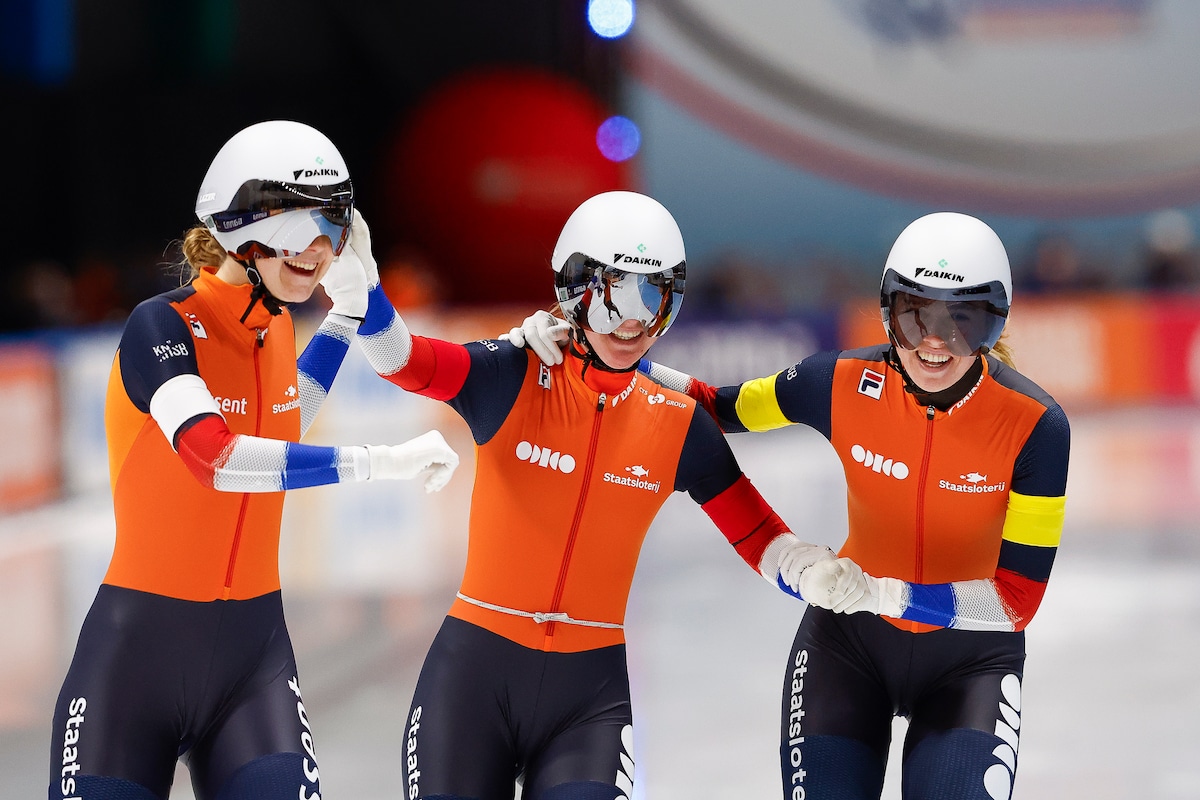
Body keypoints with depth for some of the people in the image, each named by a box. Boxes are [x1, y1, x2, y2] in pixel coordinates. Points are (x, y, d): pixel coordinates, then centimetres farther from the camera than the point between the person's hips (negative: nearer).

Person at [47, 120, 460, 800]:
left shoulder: (276, 328, 7)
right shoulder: (162, 327, -14)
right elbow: (215, 457, -30)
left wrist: (346, 311, 16)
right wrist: (381, 462, -28)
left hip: (252, 648, 5)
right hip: (138, 644, -5)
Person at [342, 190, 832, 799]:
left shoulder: (678, 426, 3)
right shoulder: (515, 382, -5)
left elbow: (761, 538, 6)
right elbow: (402, 360, -20)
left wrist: (817, 570, -16)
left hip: (590, 694, 1)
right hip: (475, 676, -1)